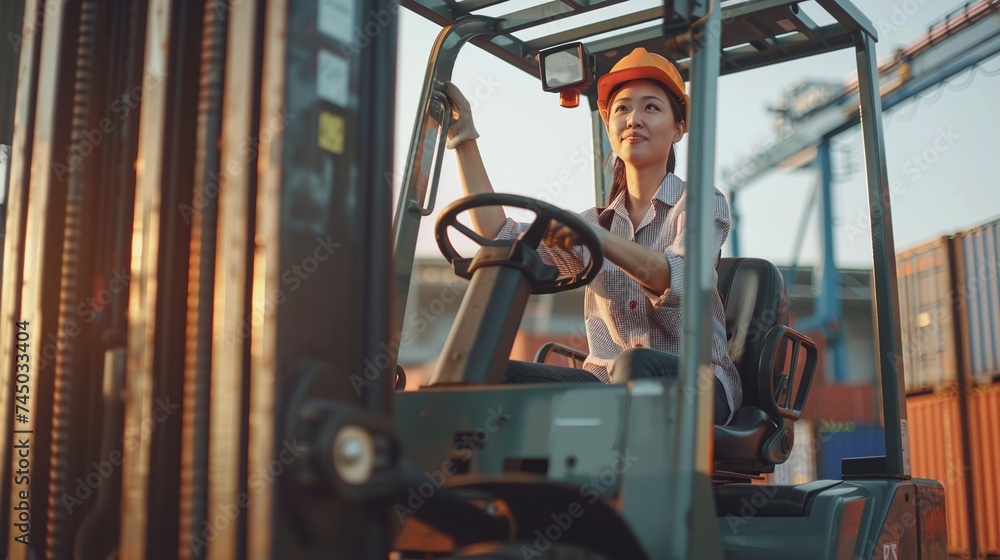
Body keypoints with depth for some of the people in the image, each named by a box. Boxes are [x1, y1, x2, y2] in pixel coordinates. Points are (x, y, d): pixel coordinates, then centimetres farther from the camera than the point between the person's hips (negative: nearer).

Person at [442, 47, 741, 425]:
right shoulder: (596, 222, 19)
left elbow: (677, 279, -18)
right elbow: (500, 239, 6)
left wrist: (595, 237, -35)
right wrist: (465, 140, 7)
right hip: (608, 383, 4)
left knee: (637, 366, -40)